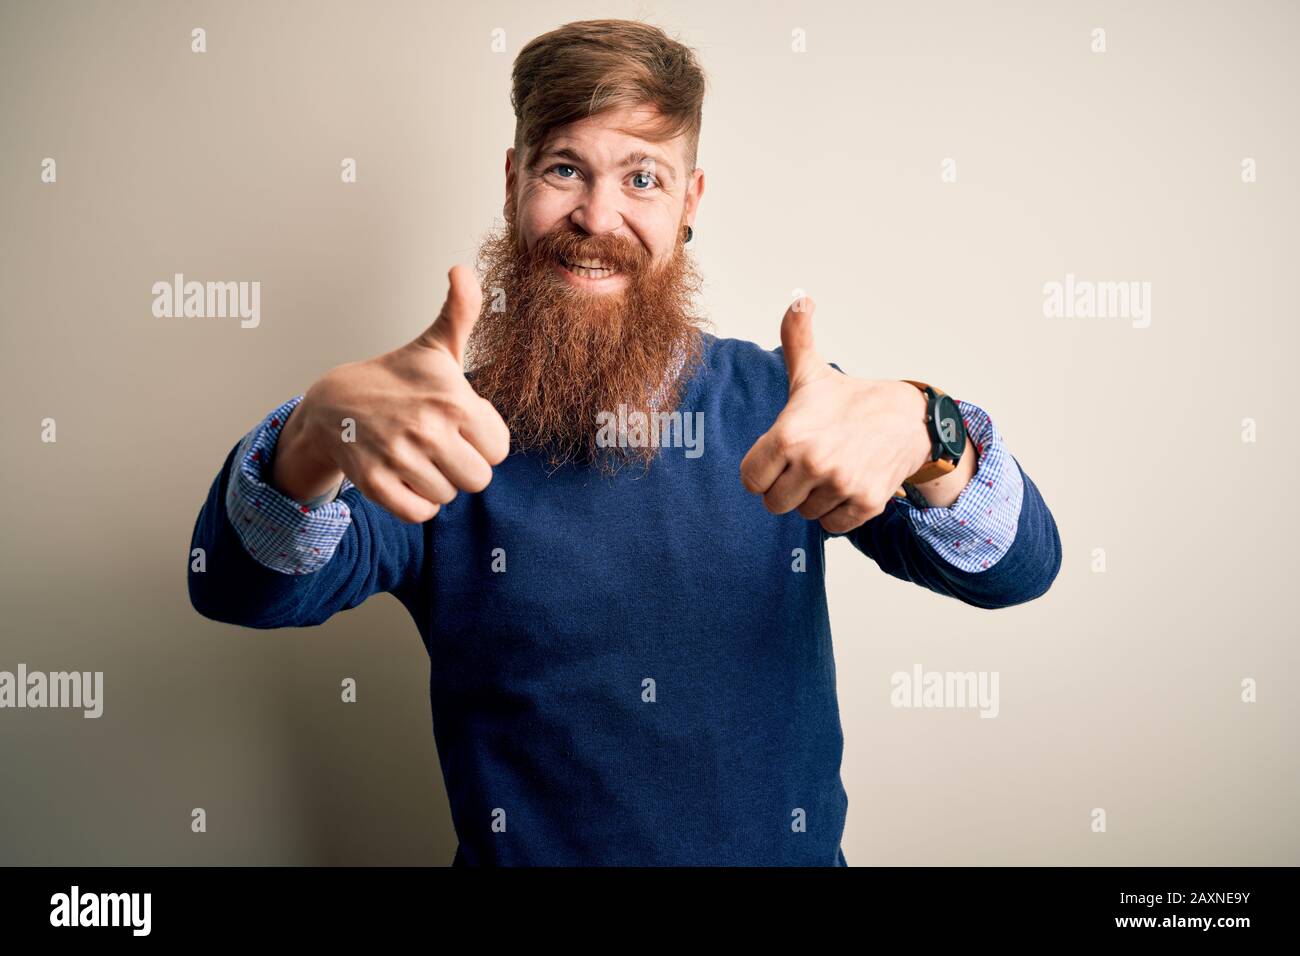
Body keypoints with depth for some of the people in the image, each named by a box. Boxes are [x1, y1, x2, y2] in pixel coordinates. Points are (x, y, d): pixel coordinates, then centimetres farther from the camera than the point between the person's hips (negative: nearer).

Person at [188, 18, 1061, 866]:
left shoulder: (779, 401, -11)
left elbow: (1019, 568, -18)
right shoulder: (454, 429, -12)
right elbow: (237, 588, -25)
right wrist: (323, 426, -46)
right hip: (517, 848, 0)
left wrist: (917, 433, -40)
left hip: (780, 848, 1)